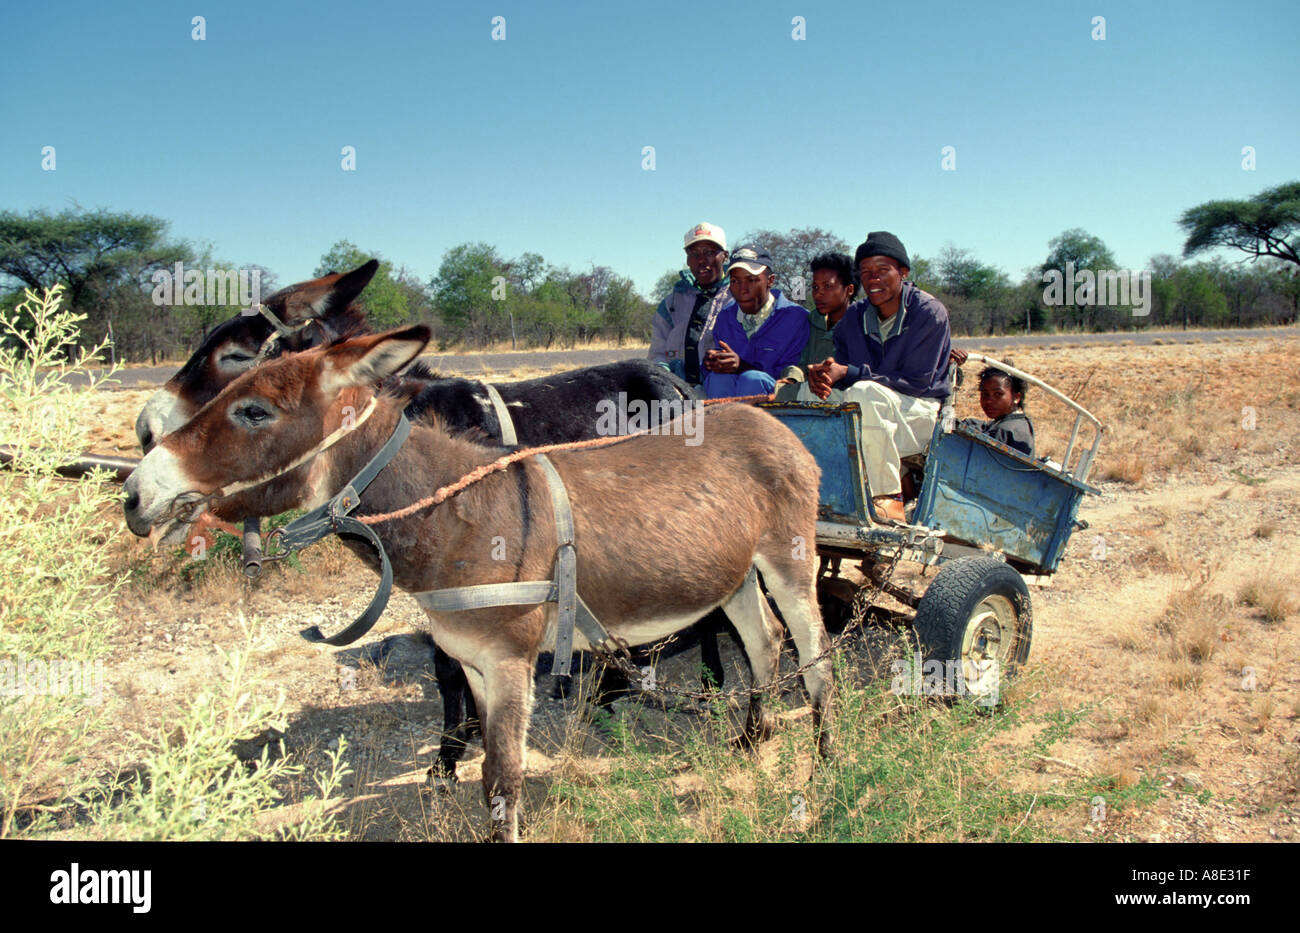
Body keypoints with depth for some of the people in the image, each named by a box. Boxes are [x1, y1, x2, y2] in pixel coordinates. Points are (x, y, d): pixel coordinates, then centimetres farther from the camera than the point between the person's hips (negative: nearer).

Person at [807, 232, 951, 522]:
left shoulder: (929, 312, -12)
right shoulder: (853, 318, 6)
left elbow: (916, 381, -17)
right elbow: (842, 366, 3)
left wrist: (848, 373, -24)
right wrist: (823, 374, -24)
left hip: (920, 414, -6)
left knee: (864, 392, -35)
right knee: (811, 396, -16)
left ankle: (888, 499, -28)